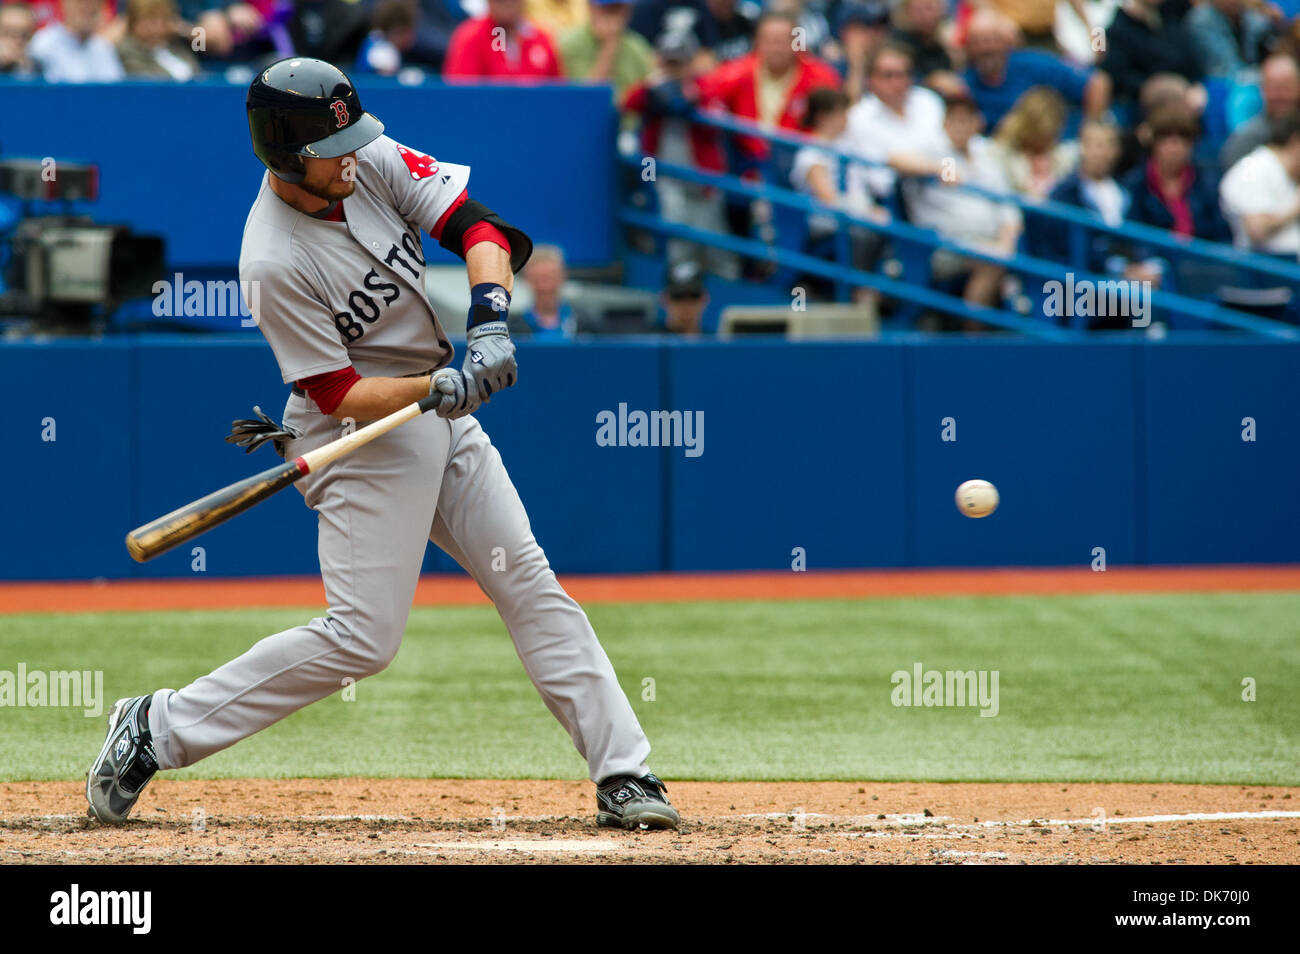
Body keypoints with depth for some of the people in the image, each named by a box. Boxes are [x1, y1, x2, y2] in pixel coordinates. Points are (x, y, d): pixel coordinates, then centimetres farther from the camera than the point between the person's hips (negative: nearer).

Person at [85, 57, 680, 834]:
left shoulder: (375, 163, -6)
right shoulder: (275, 264, -24)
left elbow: (478, 227, -7)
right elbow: (341, 395, -20)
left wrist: (490, 322, -23)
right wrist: (439, 388, -33)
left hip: (443, 419, 7)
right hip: (362, 440, -7)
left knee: (532, 586, 3)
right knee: (363, 638, -11)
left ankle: (624, 774, 5)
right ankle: (156, 729, -1)